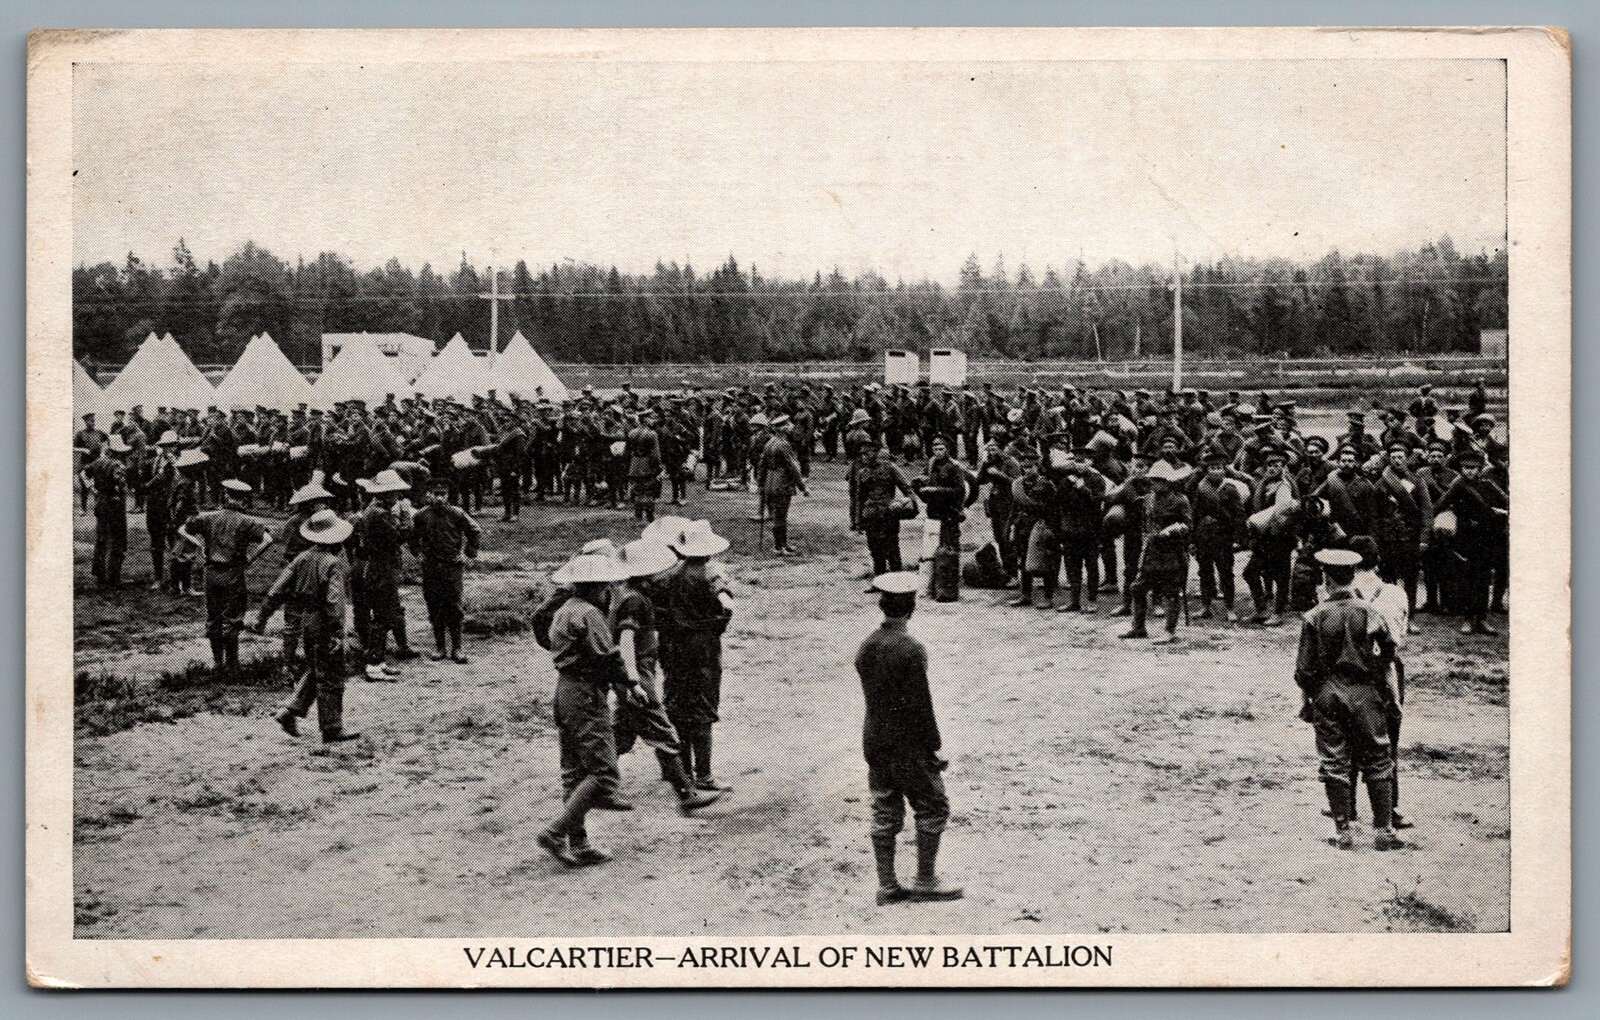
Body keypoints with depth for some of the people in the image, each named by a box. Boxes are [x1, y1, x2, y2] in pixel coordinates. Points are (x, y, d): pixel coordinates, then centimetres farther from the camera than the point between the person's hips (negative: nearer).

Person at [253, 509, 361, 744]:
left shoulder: (303, 557, 4)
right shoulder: (335, 563, -17)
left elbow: (277, 590, 4)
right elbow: (334, 600, -27)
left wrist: (262, 617, 10)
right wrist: (336, 633, -29)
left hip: (304, 621, 7)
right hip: (324, 625, -7)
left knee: (315, 671, 23)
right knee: (330, 679, 2)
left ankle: (290, 712, 14)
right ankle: (332, 729, 8)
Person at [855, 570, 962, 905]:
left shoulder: (866, 647, 3)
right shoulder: (911, 650, -20)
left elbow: (870, 695, 9)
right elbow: (920, 706, -19)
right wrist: (934, 747, -9)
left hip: (873, 743, 7)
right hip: (907, 746, -7)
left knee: (885, 814, 12)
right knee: (933, 808, 8)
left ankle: (887, 886, 15)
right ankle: (925, 882, 11)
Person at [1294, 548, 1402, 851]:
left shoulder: (1315, 617, -6)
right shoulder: (1370, 613, -5)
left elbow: (1305, 667, -3)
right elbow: (1388, 651, -2)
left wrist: (1305, 700, 7)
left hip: (1327, 695, 0)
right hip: (1364, 693, 0)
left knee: (1334, 764, 7)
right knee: (1377, 762, 8)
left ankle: (1343, 832, 8)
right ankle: (1384, 830, 7)